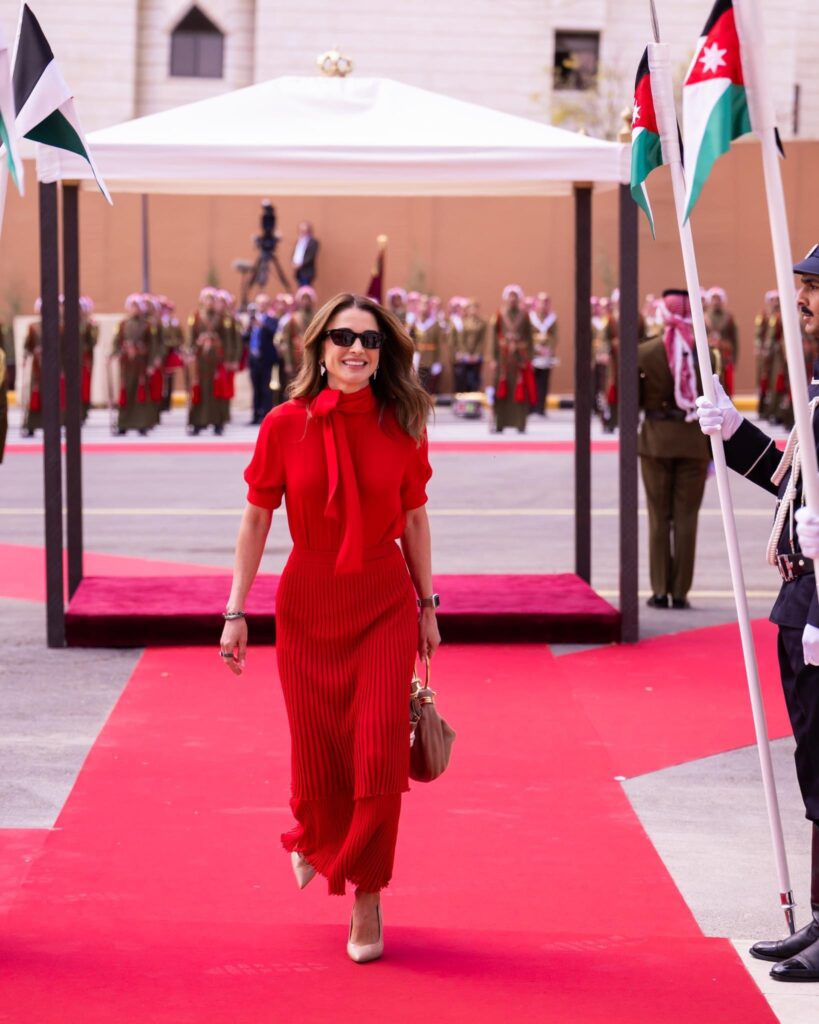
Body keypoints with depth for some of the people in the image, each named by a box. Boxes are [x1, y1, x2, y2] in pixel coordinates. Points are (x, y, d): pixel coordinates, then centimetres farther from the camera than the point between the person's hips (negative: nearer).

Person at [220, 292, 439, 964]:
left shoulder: (401, 426, -3)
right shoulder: (286, 425, -6)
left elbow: (415, 519, 7)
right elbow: (257, 521, 0)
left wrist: (427, 604, 8)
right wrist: (236, 612, -2)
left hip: (385, 604, 0)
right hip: (308, 603, 0)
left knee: (380, 751, -7)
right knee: (318, 752, 8)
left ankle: (366, 896, 9)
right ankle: (313, 837, 43)